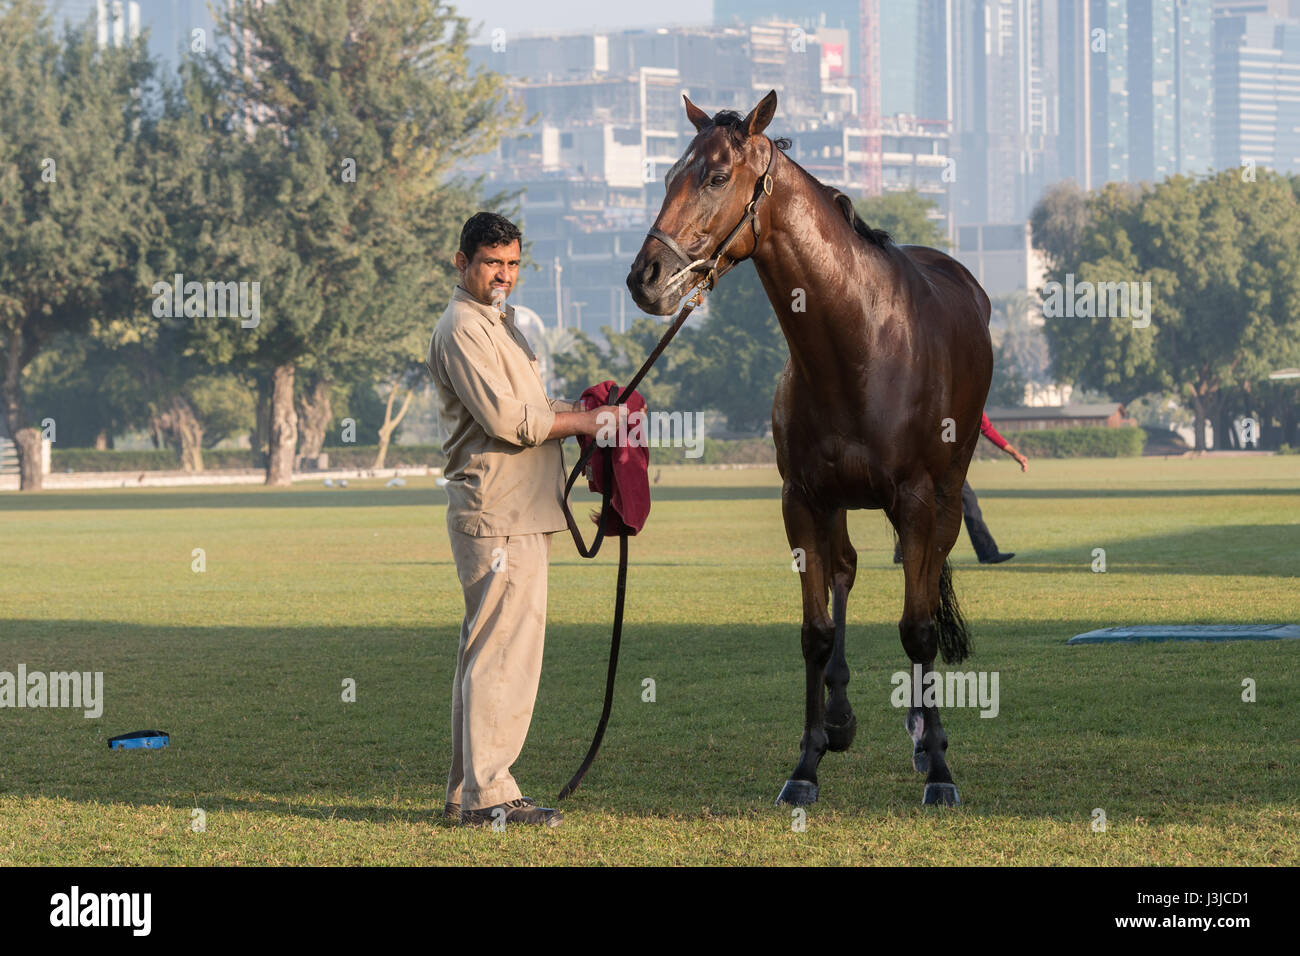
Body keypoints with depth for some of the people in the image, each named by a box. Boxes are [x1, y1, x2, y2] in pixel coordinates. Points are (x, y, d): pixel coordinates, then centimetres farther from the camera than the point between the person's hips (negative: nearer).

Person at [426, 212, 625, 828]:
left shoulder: (500, 323, 22)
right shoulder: (463, 329, -11)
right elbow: (507, 420, -20)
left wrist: (579, 411, 10)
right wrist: (581, 421, -10)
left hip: (520, 516, 11)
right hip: (497, 516, -11)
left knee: (486, 652, 13)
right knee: (503, 651, -10)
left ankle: (468, 792, 19)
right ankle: (487, 795, -9)